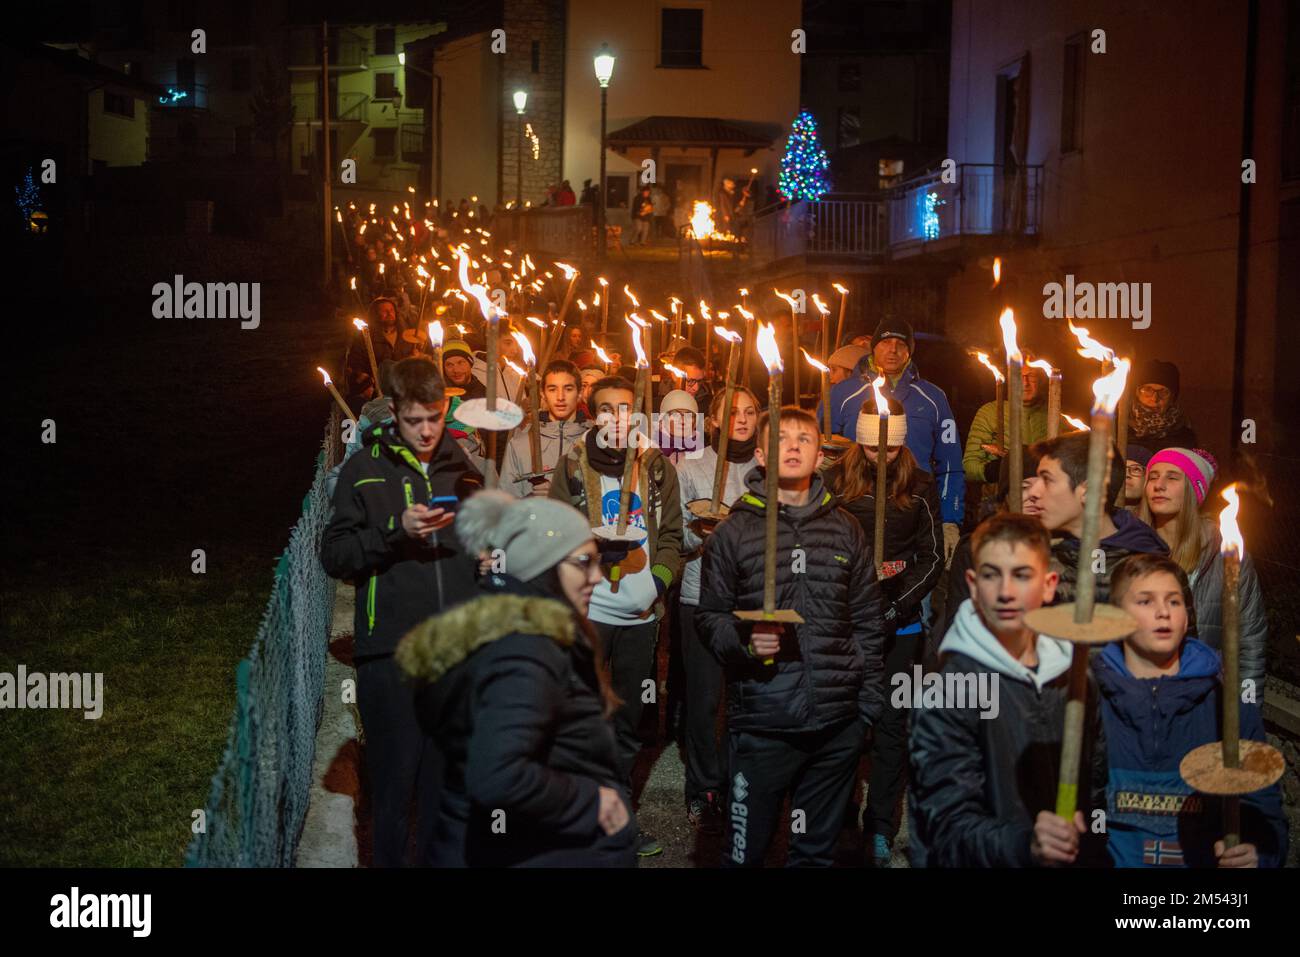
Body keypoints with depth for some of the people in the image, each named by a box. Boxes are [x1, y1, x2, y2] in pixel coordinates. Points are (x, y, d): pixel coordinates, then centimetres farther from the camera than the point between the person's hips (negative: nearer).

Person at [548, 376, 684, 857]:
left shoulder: (658, 467, 8)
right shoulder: (572, 465, 0)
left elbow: (671, 533, 10)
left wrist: (660, 577, -5)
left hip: (641, 615, 3)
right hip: (588, 609, -3)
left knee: (629, 718, 13)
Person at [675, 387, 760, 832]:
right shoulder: (690, 469, 5)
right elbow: (676, 537, 2)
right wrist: (697, 533, -17)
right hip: (702, 598, -1)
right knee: (704, 697, 2)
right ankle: (704, 789, 18)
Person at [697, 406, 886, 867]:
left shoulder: (846, 530, 8)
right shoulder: (734, 531, 1)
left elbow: (867, 622, 11)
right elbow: (710, 617, 2)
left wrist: (870, 700, 7)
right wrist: (745, 641, -17)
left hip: (838, 724, 3)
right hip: (761, 721, -2)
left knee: (817, 850, 15)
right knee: (746, 850, 6)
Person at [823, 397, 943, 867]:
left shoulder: (920, 487, 0)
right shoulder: (836, 480, -2)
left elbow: (933, 558, 1)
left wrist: (897, 606, -11)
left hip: (900, 621, 0)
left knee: (890, 723, 5)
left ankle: (880, 828, 16)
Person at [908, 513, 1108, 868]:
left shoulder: (1073, 679, 9)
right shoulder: (946, 695, -8)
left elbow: (1097, 788, 18)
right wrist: (1027, 845, -28)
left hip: (1071, 858, 4)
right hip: (989, 860, -4)